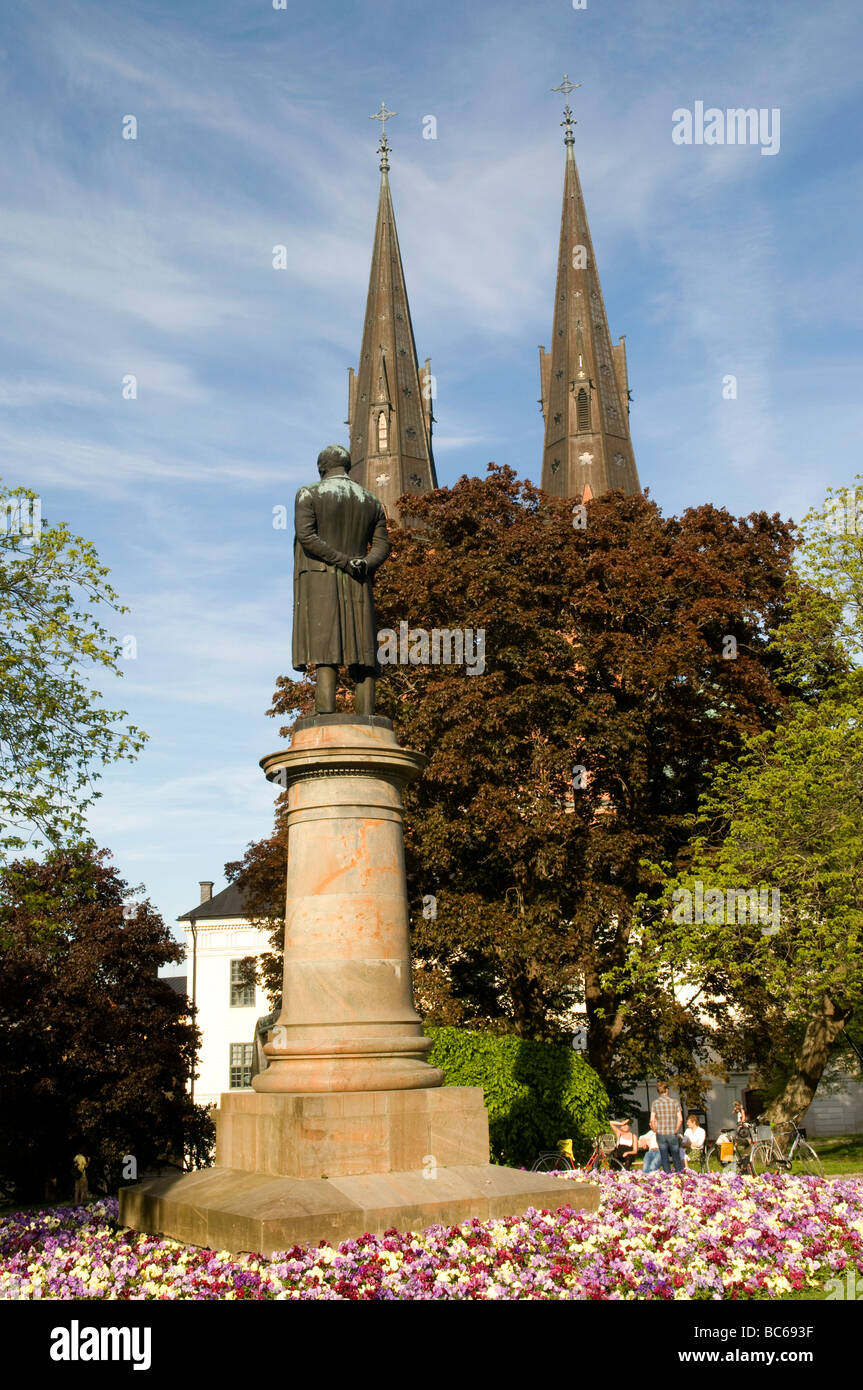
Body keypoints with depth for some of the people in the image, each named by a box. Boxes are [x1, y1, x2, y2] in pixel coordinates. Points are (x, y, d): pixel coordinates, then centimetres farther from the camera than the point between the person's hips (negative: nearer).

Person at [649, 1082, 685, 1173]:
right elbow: (680, 1119, -7)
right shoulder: (675, 1102, -3)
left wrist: (656, 1130, 8)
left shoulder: (655, 1103, -3)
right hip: (673, 1134, 0)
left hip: (661, 1133, 0)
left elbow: (652, 1120, -6)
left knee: (664, 1158, 8)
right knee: (676, 1156, 12)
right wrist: (676, 1130, 4)